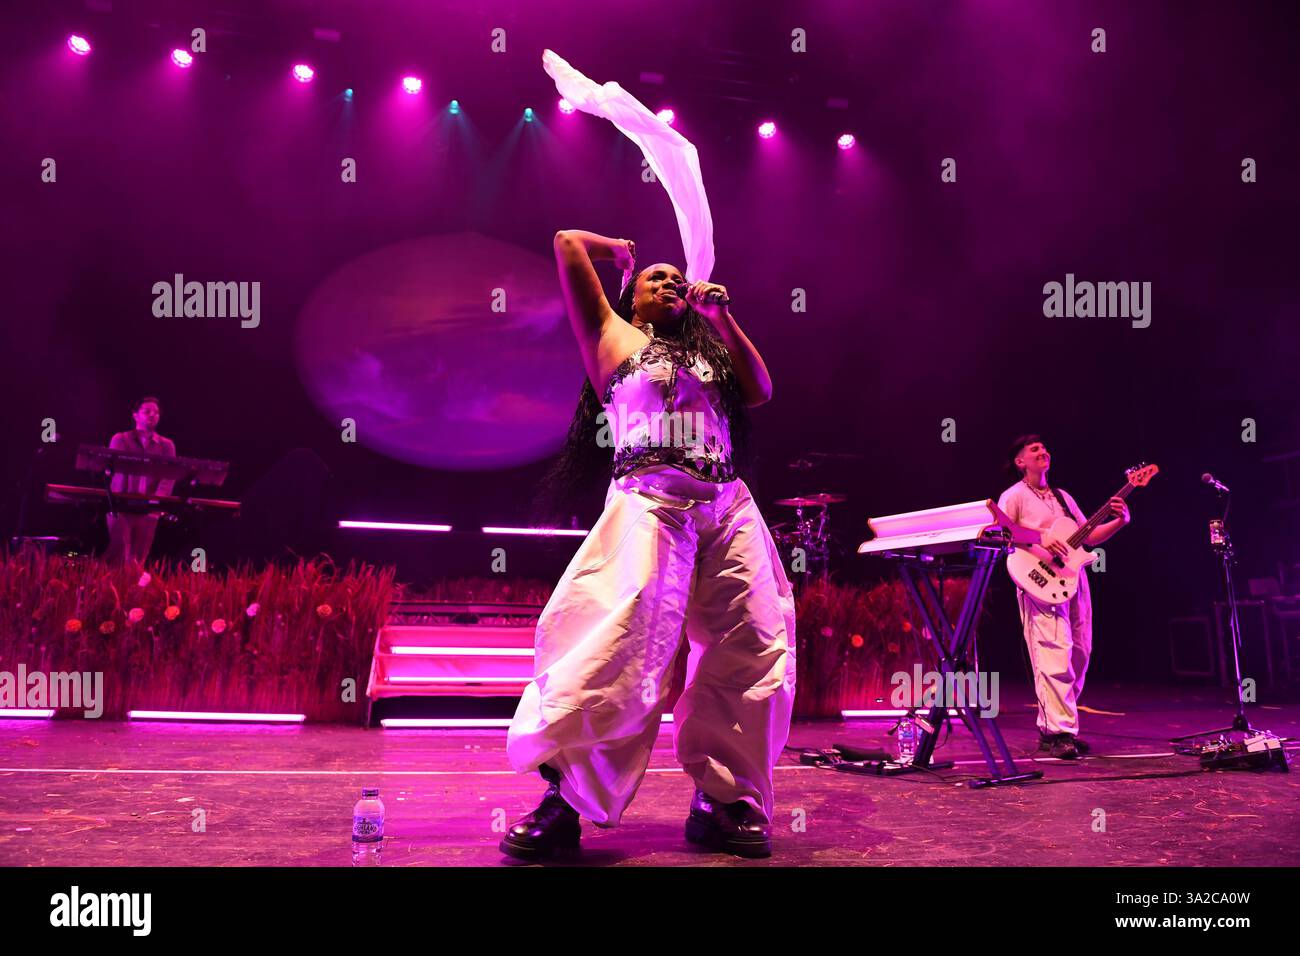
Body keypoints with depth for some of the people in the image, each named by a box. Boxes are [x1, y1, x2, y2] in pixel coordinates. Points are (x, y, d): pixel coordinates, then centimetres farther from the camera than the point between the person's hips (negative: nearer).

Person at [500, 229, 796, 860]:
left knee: (753, 656, -4)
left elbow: (760, 391, 18)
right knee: (618, 647, -20)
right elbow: (568, 244, 17)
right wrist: (623, 253, 35)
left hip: (731, 508, 5)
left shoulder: (707, 352, 31)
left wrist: (722, 317, 20)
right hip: (650, 503, -5)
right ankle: (567, 798, -13)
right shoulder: (612, 335, 19)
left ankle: (724, 801, 4)